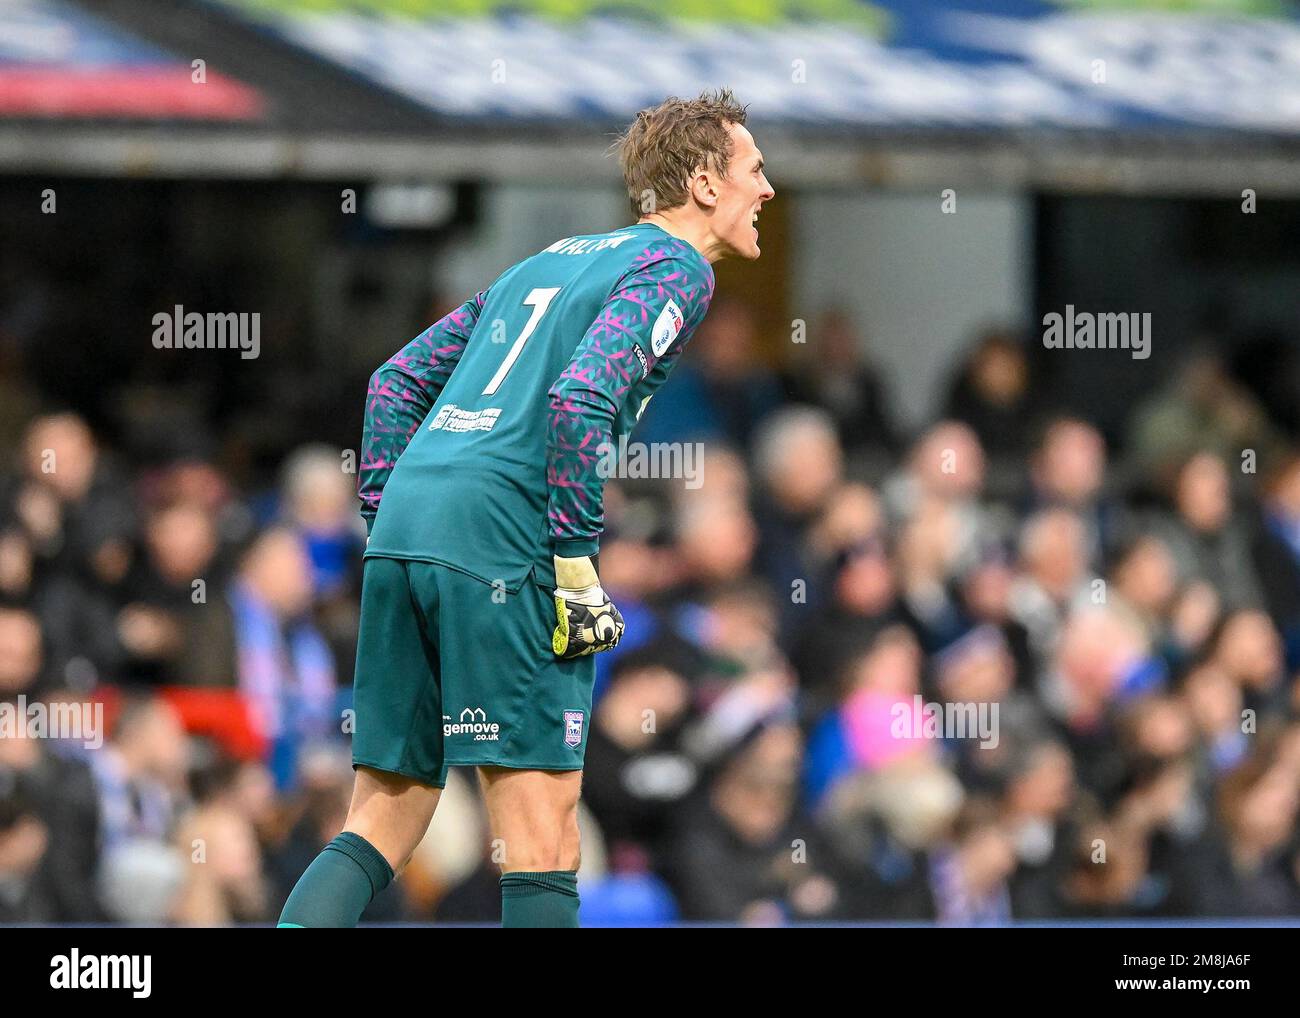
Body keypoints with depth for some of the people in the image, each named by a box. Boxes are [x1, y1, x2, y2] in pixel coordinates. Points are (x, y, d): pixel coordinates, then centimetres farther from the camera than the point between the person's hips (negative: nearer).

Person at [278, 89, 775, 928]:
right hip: (501, 549, -8)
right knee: (542, 828, -4)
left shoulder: (550, 260, 26)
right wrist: (577, 568, -14)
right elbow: (582, 395, -16)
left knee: (385, 820, 9)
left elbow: (398, 379, 25)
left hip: (405, 529, 8)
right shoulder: (676, 269, 1)